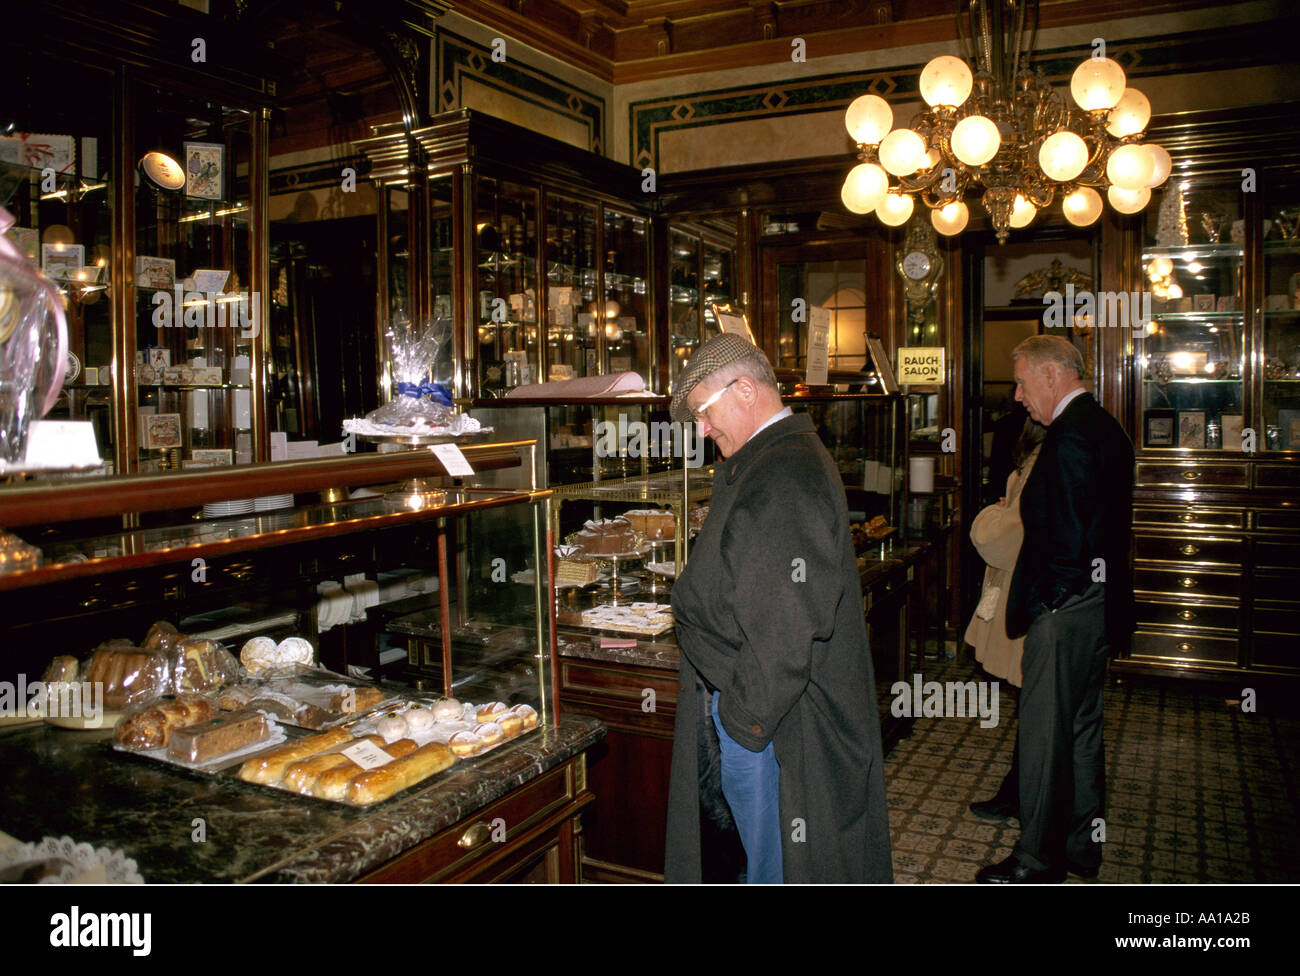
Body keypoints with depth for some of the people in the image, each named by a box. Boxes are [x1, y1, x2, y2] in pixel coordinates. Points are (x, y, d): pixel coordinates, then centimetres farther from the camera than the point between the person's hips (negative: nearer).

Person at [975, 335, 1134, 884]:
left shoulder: (1070, 436, -19)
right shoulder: (1106, 427, 12)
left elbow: (1066, 535, -23)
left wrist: (1042, 599, -13)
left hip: (1063, 610, -10)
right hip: (1098, 604, 11)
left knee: (1042, 735, 0)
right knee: (1082, 728, 19)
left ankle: (1037, 861, 13)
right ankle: (1082, 844, 33)